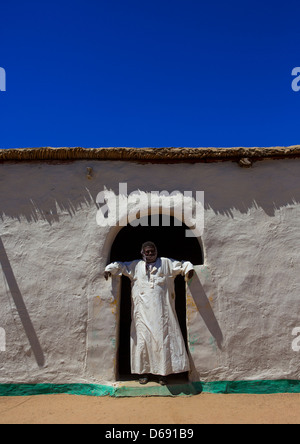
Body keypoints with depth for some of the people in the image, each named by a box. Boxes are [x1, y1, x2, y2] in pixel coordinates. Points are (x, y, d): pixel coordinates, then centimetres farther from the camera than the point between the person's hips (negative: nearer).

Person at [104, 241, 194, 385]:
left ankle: (162, 373, 7)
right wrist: (109, 269, 2)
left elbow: (182, 264, 18)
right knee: (142, 338, -1)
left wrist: (189, 268, -2)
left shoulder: (166, 263, 15)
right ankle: (143, 372, 11)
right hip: (142, 310, 1)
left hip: (161, 309, 0)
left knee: (162, 337, -3)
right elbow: (120, 265, 20)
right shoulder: (135, 265, 16)